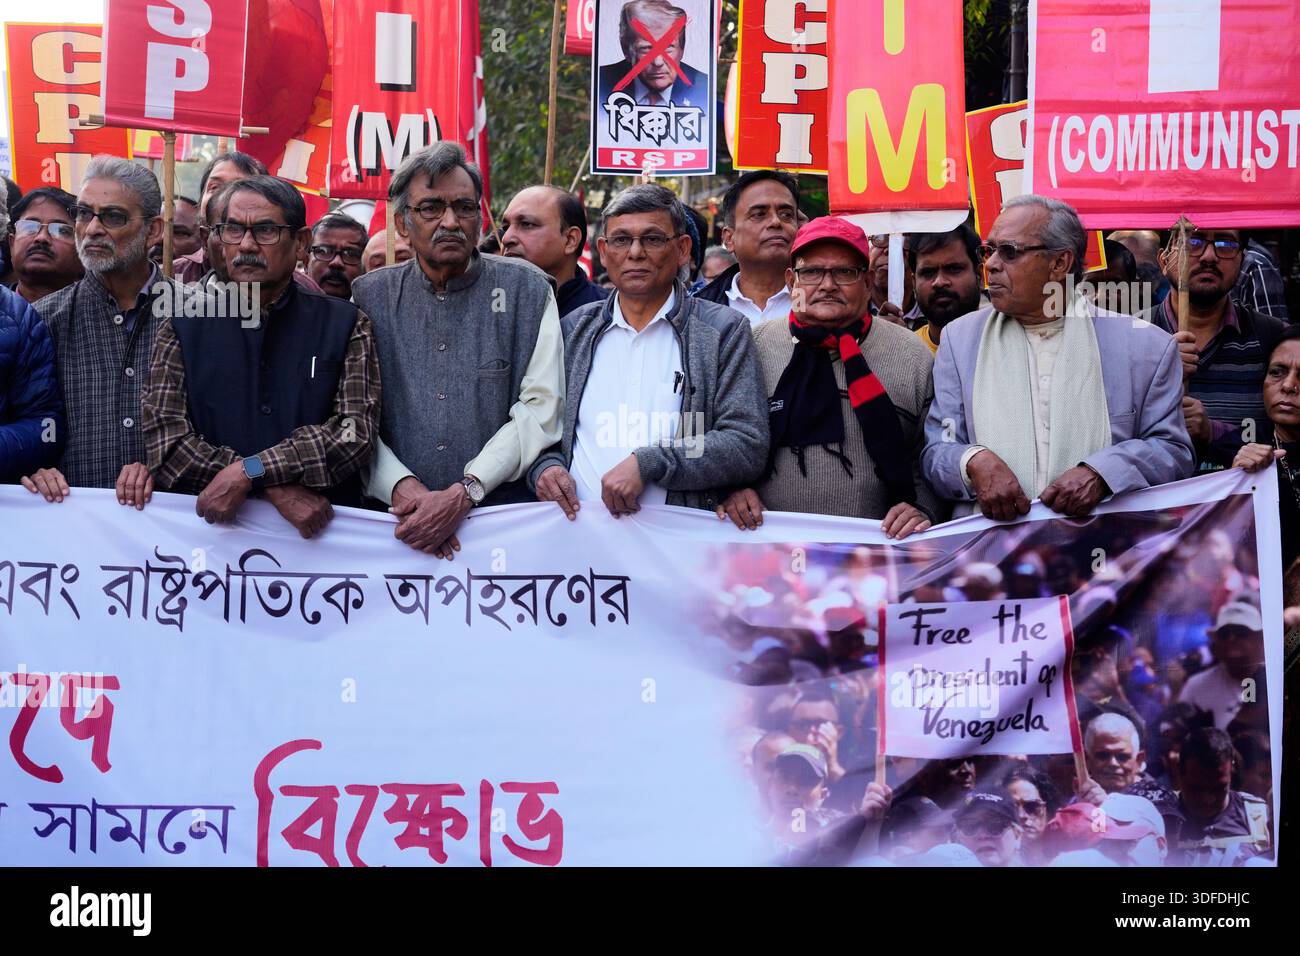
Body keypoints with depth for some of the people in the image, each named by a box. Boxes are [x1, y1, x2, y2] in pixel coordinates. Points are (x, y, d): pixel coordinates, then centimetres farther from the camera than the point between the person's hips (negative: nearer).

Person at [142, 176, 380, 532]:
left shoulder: (345, 326, 8)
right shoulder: (183, 329, 10)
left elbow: (355, 431, -3)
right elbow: (164, 443, 1)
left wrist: (249, 472, -13)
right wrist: (275, 488, -11)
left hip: (323, 533, -1)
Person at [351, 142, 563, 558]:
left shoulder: (526, 289, 7)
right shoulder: (370, 296, 11)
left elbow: (540, 409, -1)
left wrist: (464, 493, -11)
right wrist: (403, 488, -12)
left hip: (503, 519, -2)